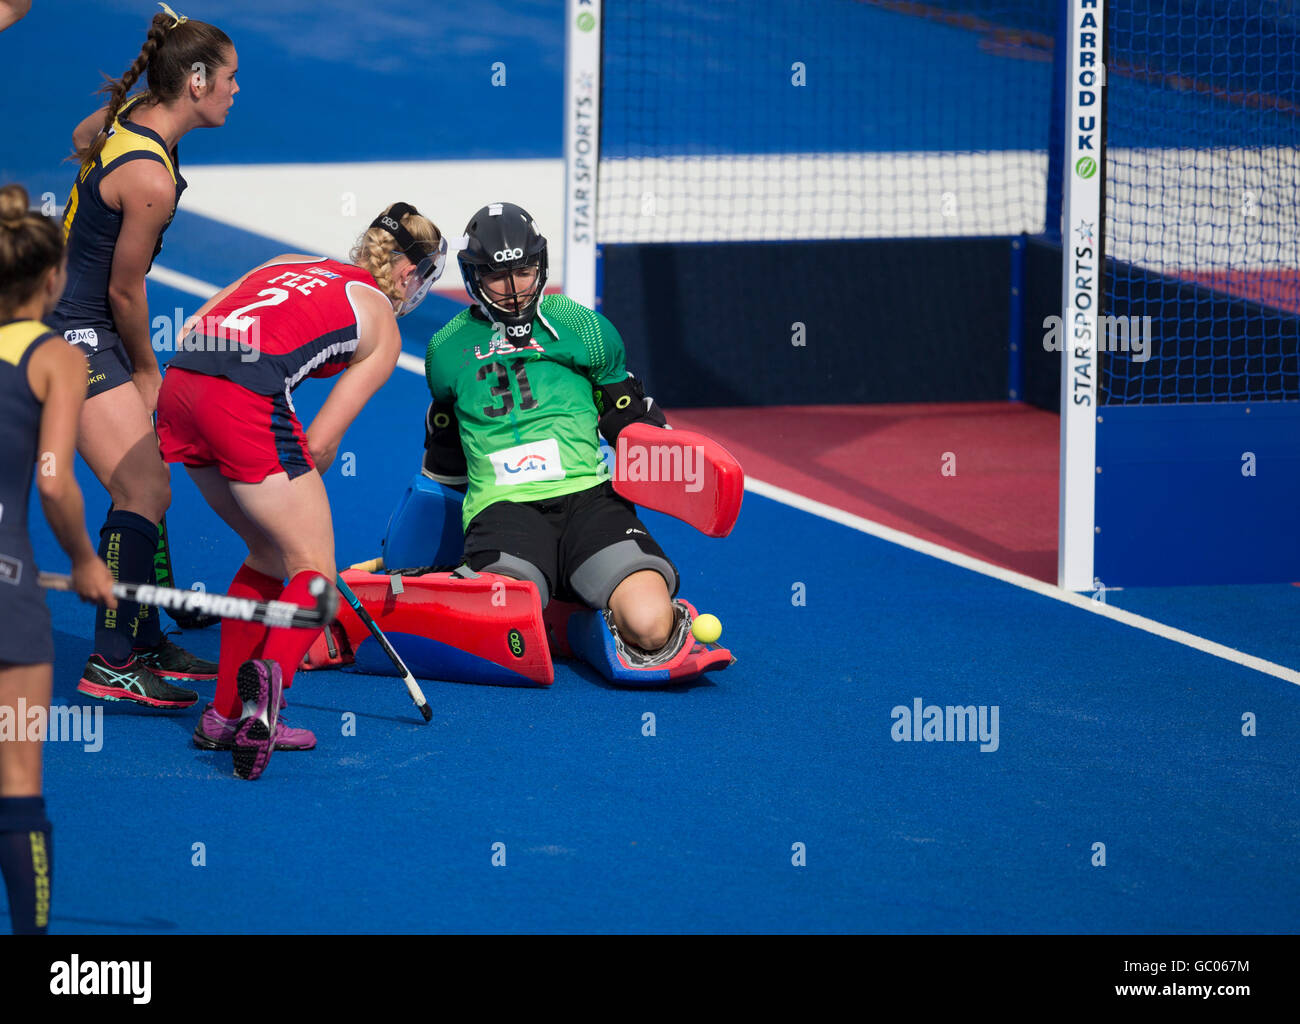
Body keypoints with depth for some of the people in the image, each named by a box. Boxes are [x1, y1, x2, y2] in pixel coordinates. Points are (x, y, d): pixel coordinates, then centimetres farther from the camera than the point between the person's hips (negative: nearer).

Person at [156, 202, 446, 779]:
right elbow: (320, 442, 6)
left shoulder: (292, 266, 29)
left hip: (178, 383, 6)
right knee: (313, 569, 3)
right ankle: (269, 674, -28)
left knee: (270, 554, 23)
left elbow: (191, 330, 21)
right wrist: (299, 490, 24)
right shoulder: (383, 325, 14)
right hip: (247, 401, -6)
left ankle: (225, 714, 21)